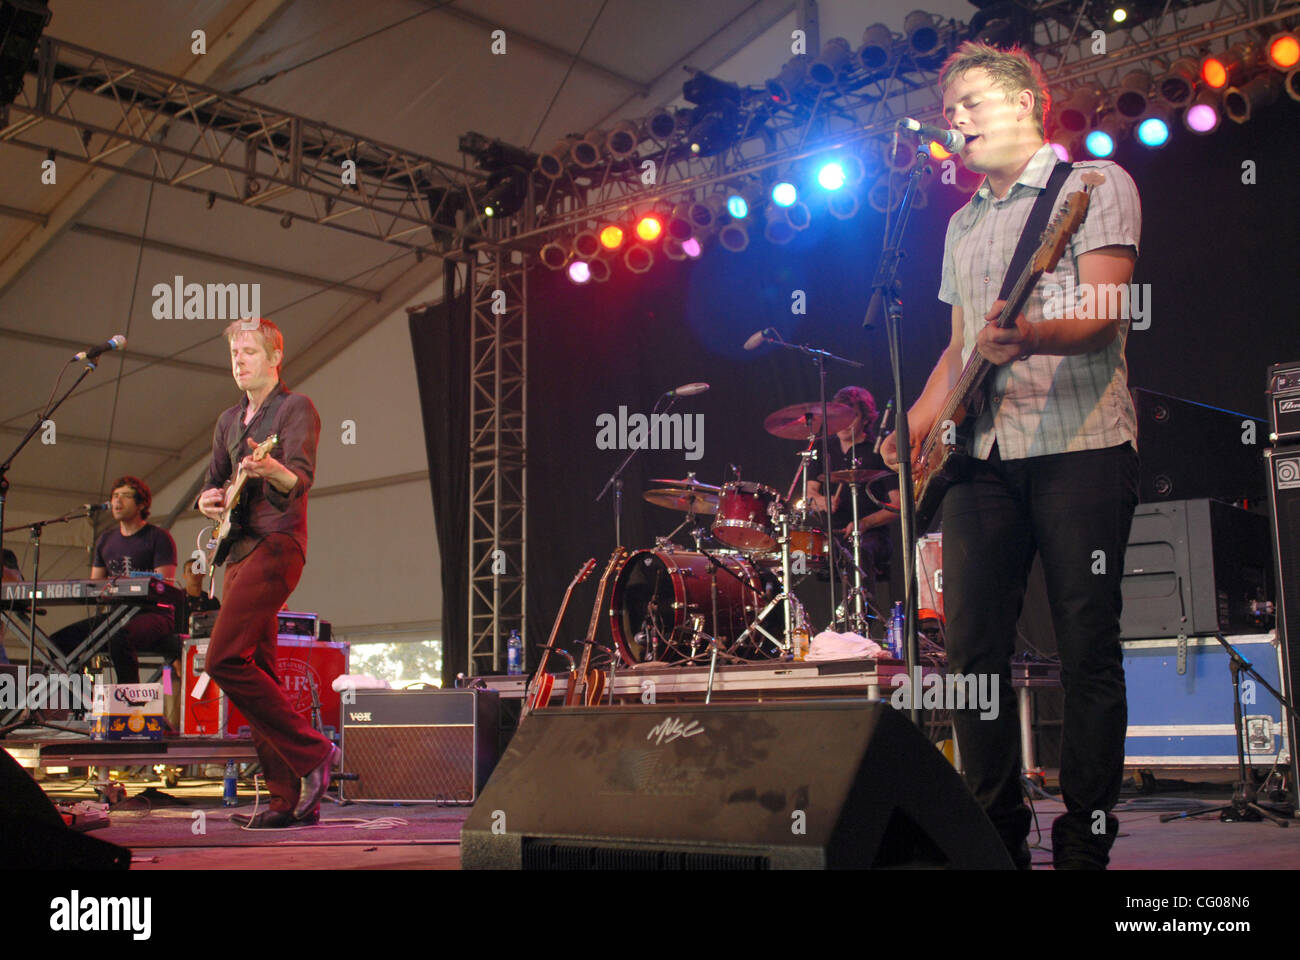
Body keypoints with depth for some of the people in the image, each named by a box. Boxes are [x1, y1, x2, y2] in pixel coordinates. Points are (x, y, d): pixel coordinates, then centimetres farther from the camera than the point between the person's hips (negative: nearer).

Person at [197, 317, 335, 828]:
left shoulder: (296, 408, -4)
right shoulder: (229, 420, 20)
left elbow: (302, 477, -19)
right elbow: (212, 483, 26)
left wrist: (272, 471, -40)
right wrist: (208, 499, 3)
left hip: (276, 544, -8)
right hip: (238, 550, 8)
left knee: (225, 658, -19)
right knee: (259, 674, 5)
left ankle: (311, 751, -10)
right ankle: (289, 798, 8)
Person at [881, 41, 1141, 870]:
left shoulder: (1095, 185, 3)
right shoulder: (964, 225, 23)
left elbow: (1106, 316, -10)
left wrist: (1032, 337, -30)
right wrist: (913, 429, 11)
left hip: (1080, 444, -6)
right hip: (985, 454, 6)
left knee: (1088, 652, -4)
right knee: (972, 650, 1)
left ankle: (1085, 841, 5)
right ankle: (1000, 834, 12)